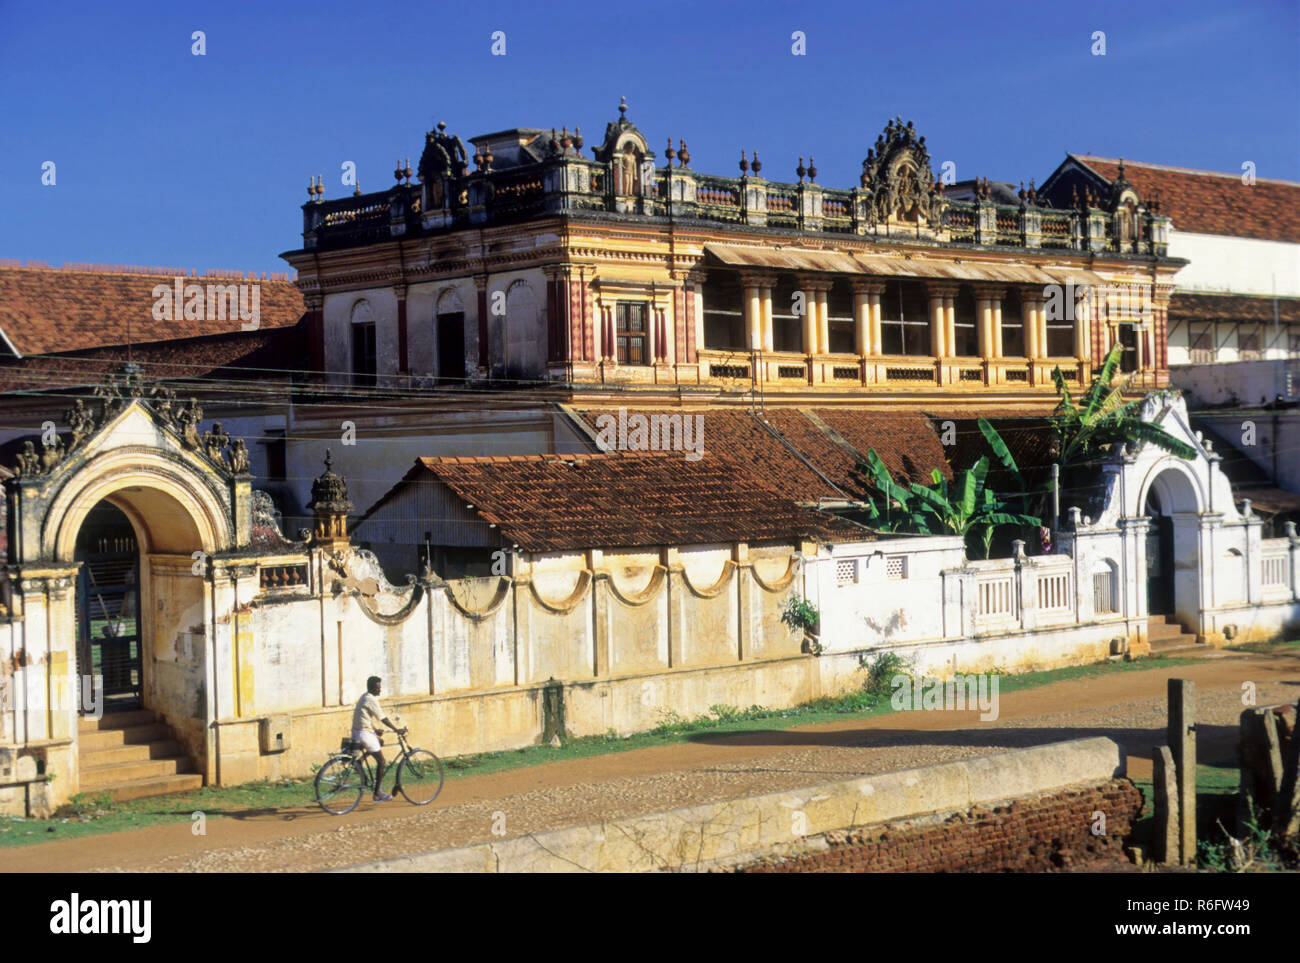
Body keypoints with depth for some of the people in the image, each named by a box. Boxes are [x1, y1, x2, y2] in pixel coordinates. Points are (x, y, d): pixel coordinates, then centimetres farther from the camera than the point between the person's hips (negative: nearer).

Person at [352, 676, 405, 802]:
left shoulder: (364, 697, 15)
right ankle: (377, 794, 2)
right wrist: (396, 730, -7)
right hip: (365, 734, -10)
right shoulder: (371, 700, -15)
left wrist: (375, 730, 30)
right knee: (381, 761, 0)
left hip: (357, 733, 10)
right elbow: (382, 718, -14)